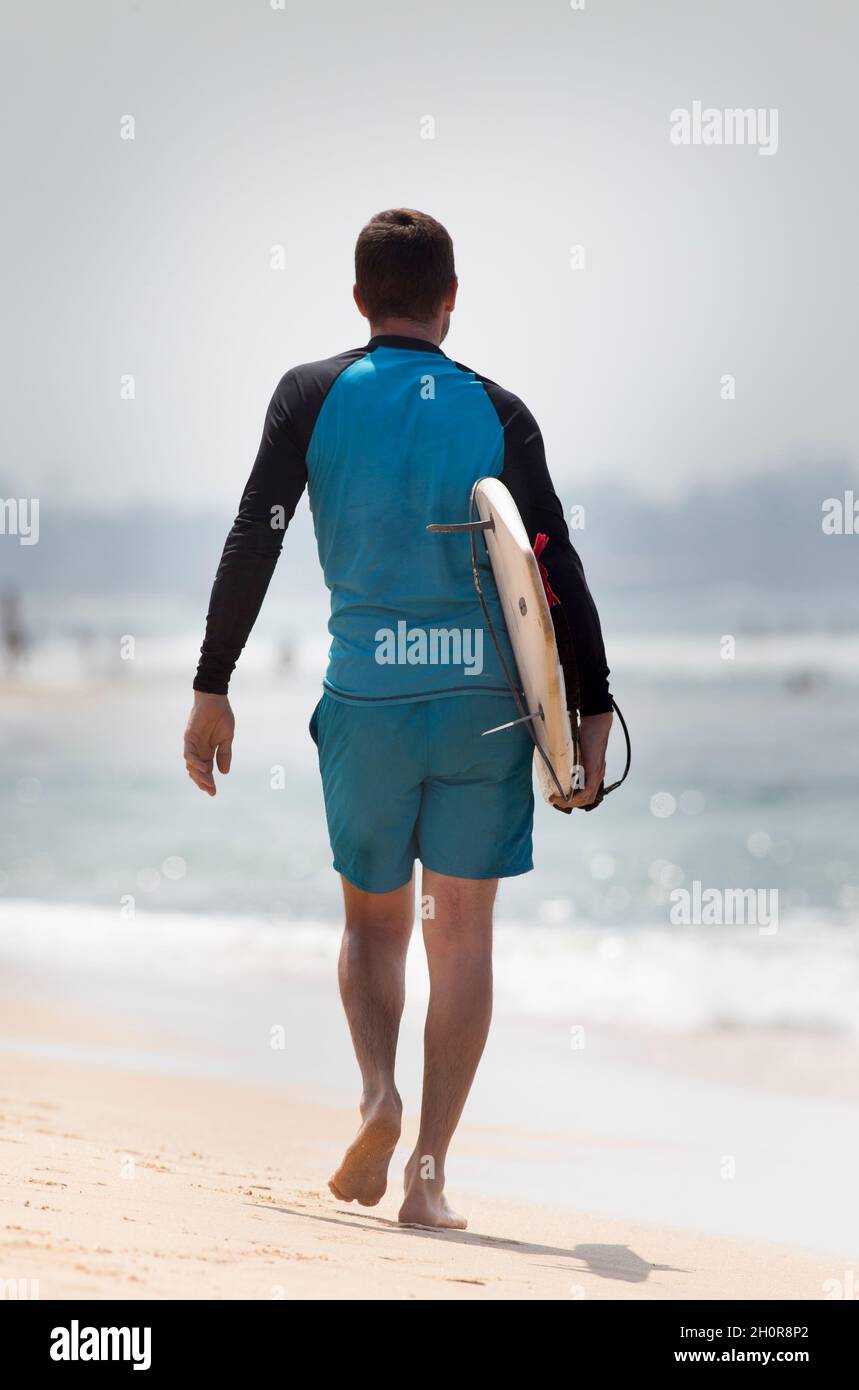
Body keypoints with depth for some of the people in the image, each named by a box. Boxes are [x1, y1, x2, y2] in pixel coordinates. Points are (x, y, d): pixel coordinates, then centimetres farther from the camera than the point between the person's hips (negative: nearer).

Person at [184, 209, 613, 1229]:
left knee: (373, 920, 17)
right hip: (487, 695, 0)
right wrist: (593, 711, 2)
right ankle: (428, 1172, -2)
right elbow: (557, 566, 0)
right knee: (461, 934, 4)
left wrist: (211, 690, 0)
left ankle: (378, 1095, -9)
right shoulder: (498, 412, 6)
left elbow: (253, 542, -3)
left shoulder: (313, 394, 4)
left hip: (368, 696, 0)